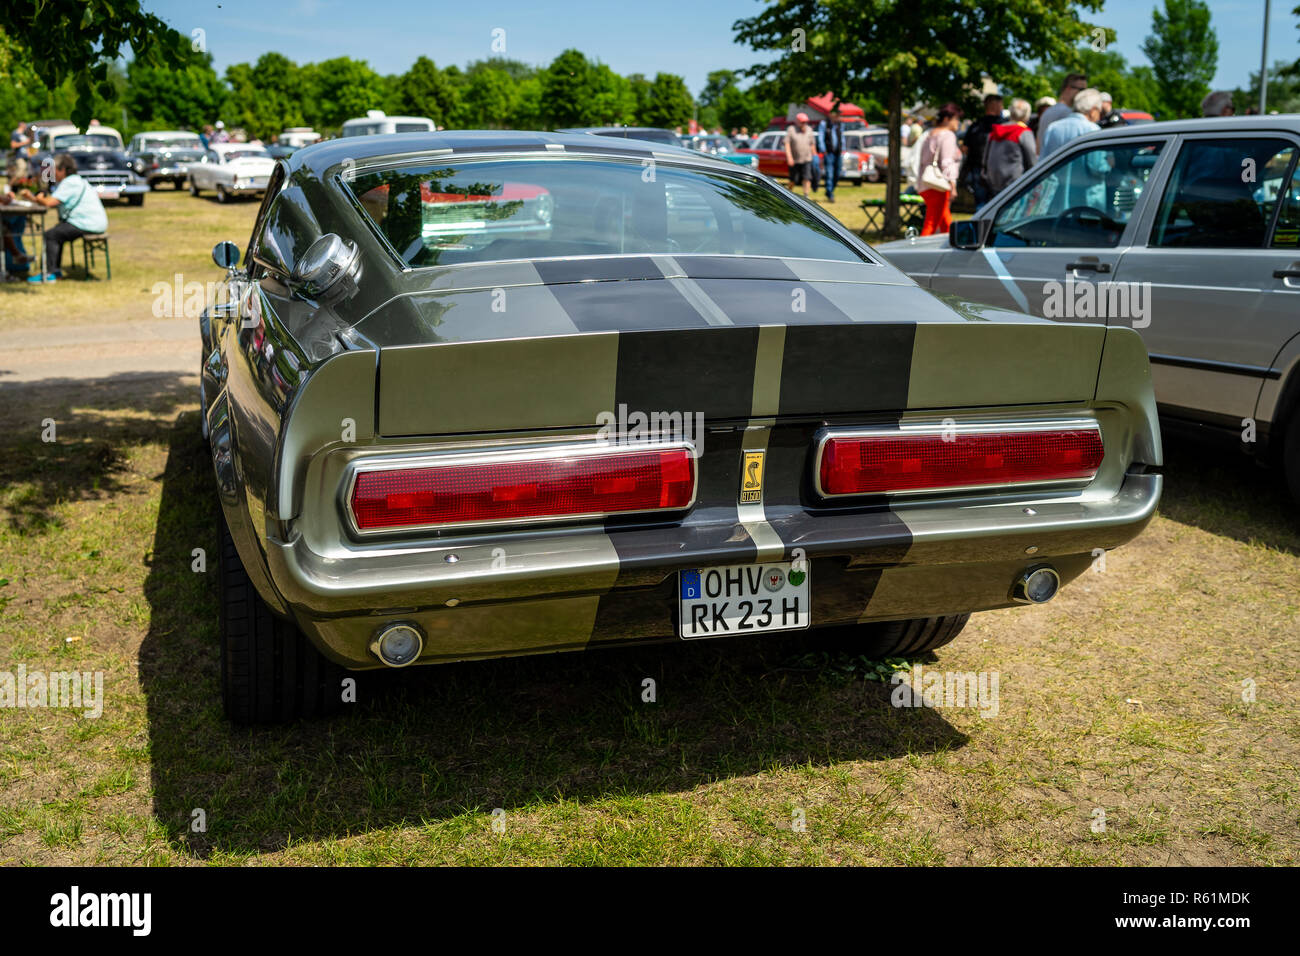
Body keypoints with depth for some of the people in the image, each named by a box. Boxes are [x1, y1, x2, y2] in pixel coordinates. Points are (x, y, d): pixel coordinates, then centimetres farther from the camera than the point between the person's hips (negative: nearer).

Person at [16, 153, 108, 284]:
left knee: (51, 235, -9)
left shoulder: (70, 183, -14)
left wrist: (38, 198, -1)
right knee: (57, 233, 22)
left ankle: (50, 273, -7)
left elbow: (50, 202, -19)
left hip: (90, 224, -10)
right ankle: (57, 269, 24)